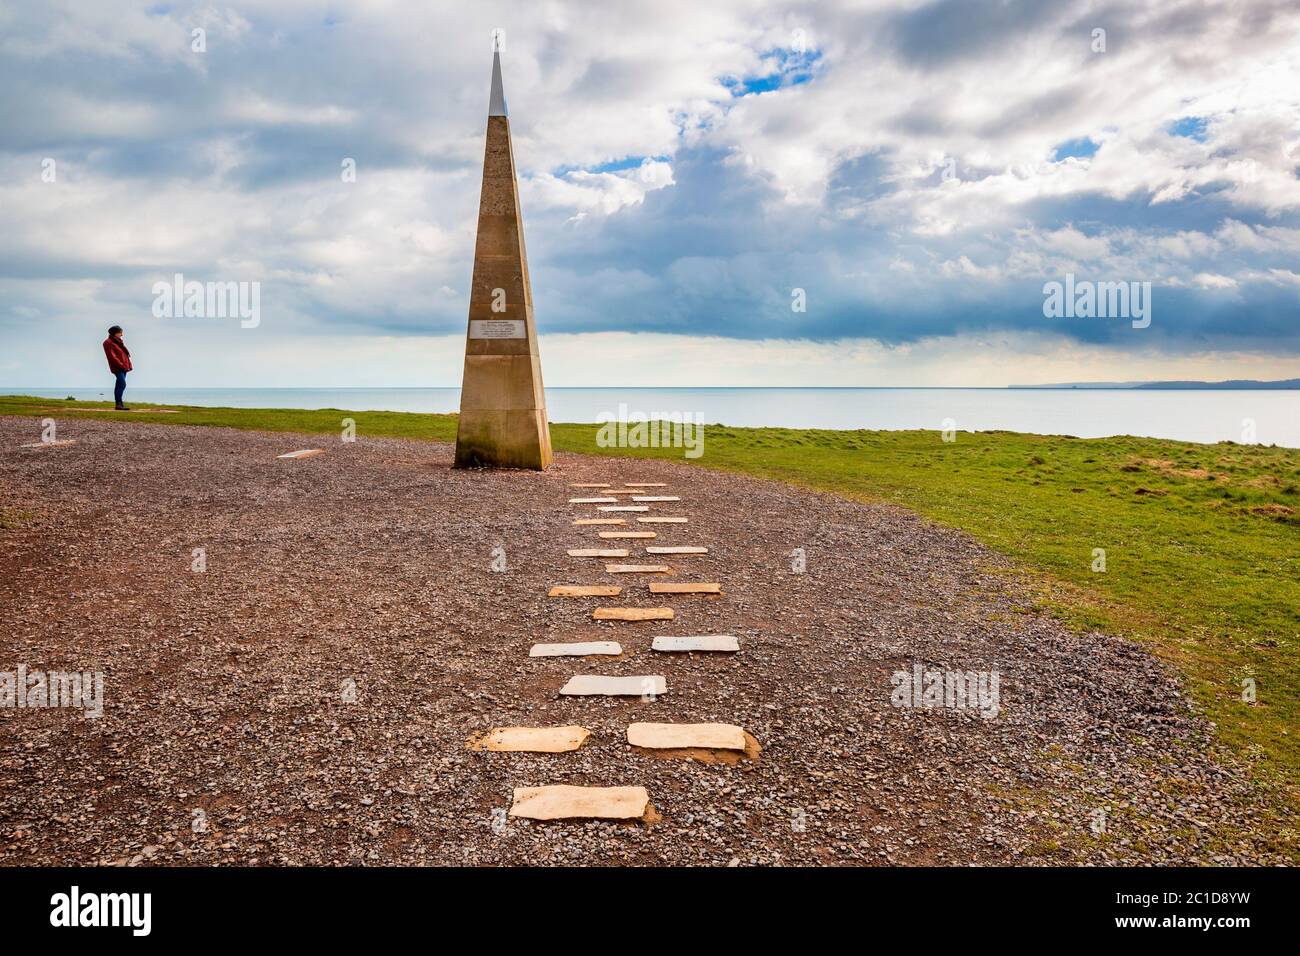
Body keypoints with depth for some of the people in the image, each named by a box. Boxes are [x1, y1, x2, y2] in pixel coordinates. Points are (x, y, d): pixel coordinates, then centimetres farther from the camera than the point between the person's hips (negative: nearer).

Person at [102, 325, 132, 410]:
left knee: (119, 385, 10)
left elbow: (124, 354, 20)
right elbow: (112, 356, -15)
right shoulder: (108, 343, -8)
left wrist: (128, 365, 8)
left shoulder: (118, 341, 19)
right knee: (122, 384, -18)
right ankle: (118, 403, -17)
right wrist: (121, 366, -19)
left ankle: (118, 404, 13)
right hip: (117, 367, -9)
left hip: (123, 367, 9)